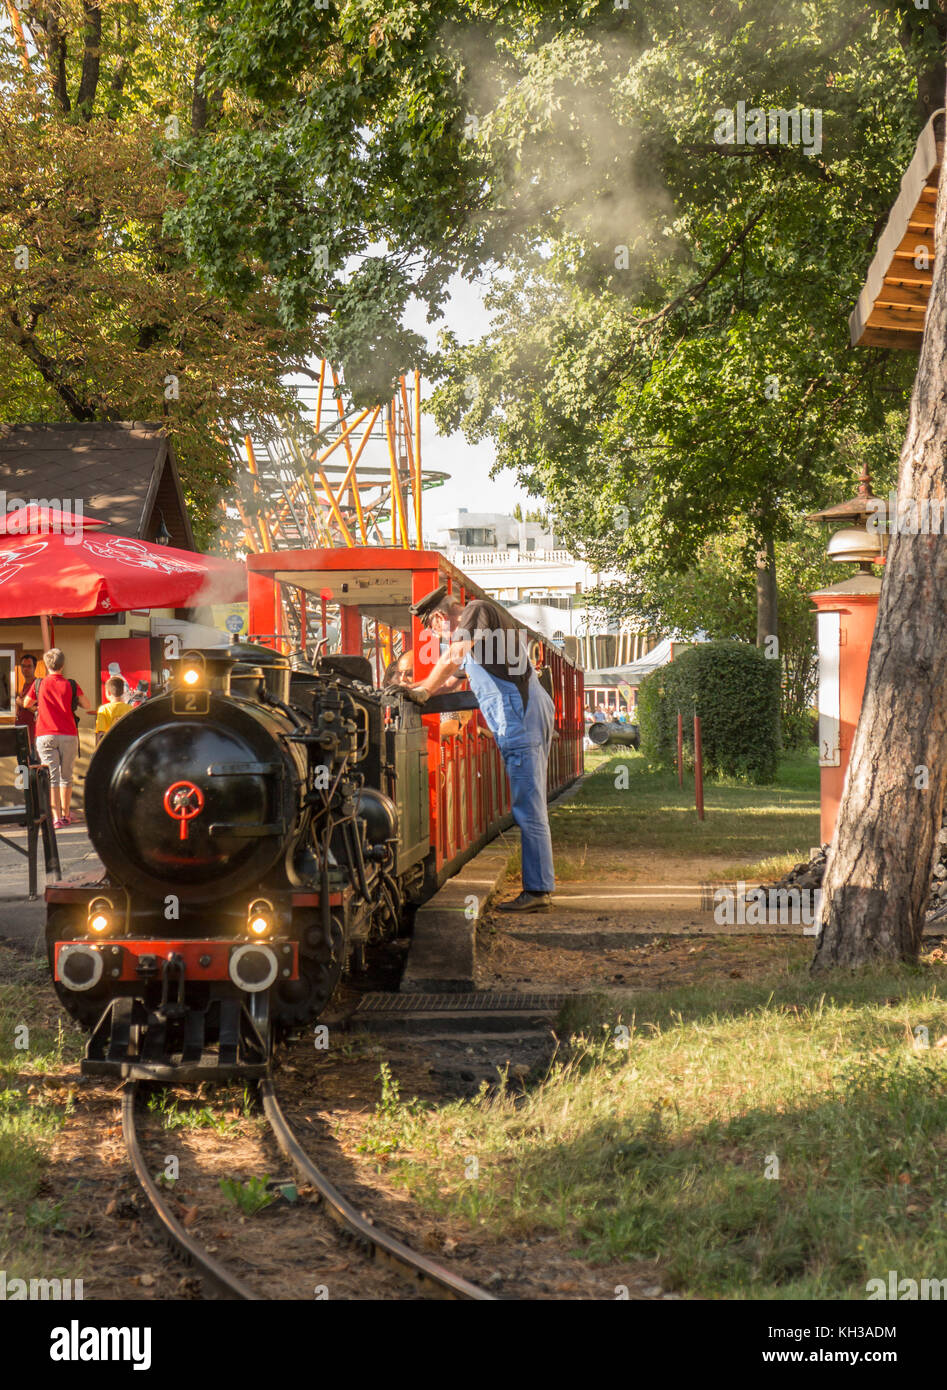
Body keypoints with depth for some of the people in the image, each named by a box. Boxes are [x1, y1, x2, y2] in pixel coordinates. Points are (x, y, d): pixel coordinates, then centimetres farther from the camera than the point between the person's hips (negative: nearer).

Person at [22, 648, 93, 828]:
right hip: (68, 735, 1)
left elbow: (26, 704, 16)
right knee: (66, 776, 14)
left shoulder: (38, 684, 1)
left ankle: (56, 818, -13)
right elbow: (87, 706, 5)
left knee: (51, 777, -3)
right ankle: (65, 814, 22)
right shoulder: (71, 685, -1)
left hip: (45, 736, 0)